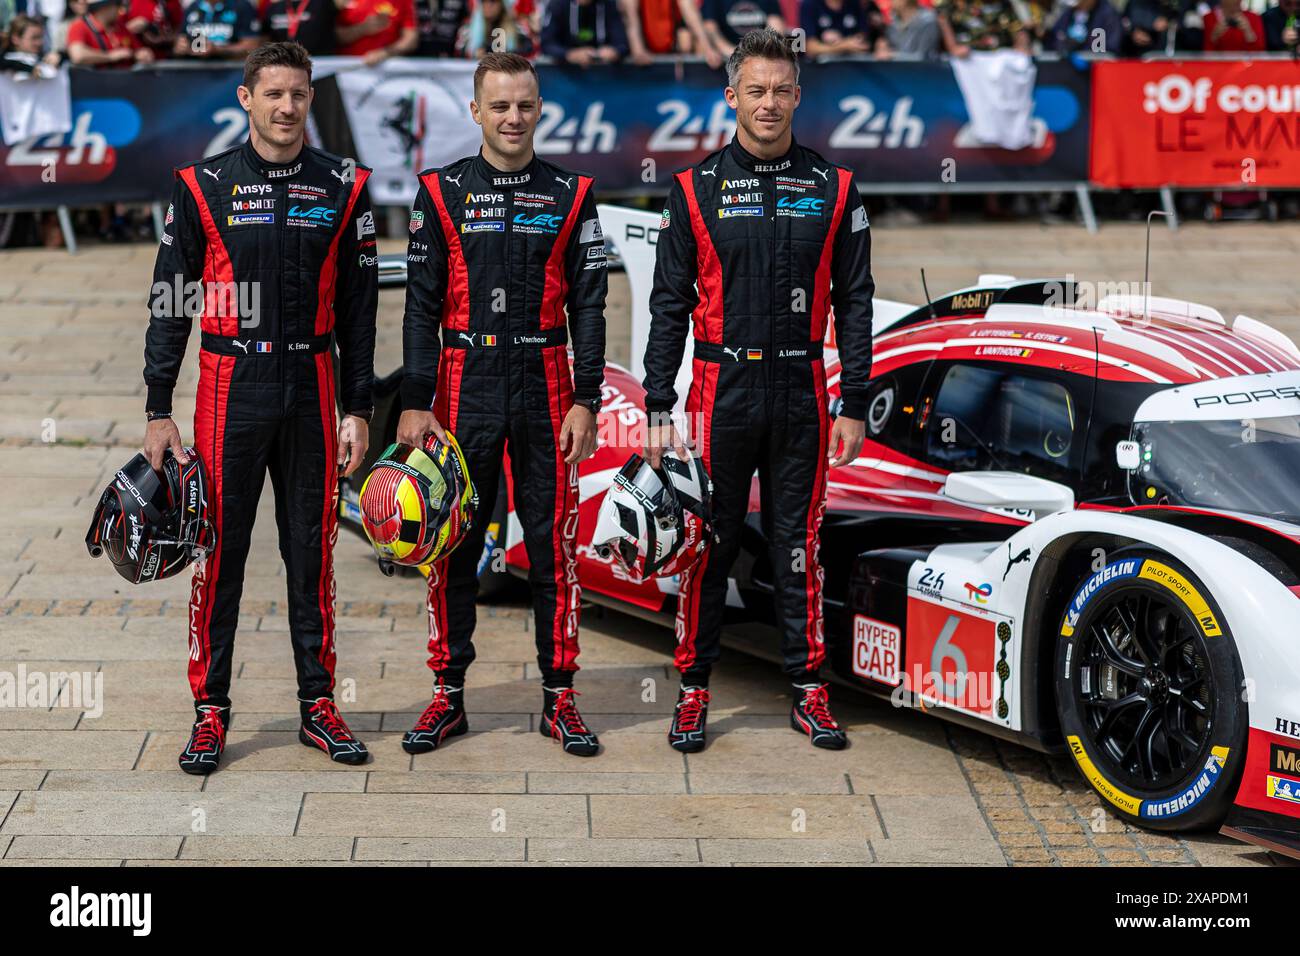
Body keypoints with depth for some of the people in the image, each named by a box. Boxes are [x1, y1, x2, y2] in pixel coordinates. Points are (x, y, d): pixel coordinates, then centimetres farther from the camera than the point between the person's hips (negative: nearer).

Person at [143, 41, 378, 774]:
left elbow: (358, 307, 7)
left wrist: (358, 410, 3)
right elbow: (169, 301, 2)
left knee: (313, 550, 7)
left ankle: (319, 704, 17)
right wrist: (159, 411, -2)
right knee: (221, 549, 2)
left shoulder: (343, 187, 5)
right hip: (232, 385, -1)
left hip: (311, 387, 1)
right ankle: (211, 708, 10)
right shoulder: (204, 186, 0)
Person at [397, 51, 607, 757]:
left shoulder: (570, 195, 6)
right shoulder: (440, 192, 4)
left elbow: (588, 306, 5)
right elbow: (421, 305, 2)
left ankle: (559, 698, 11)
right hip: (465, 386, 0)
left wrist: (586, 402, -3)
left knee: (554, 545, 2)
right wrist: (415, 403, -4)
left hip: (545, 387, 0)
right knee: (453, 545, 4)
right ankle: (448, 694, 14)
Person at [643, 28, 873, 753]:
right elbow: (670, 304, 3)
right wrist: (658, 409, -3)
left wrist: (854, 406, 1)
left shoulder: (833, 189, 5)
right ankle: (695, 688, 14)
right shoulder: (697, 189, 3)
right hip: (722, 389, -1)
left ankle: (809, 691, 15)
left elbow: (854, 303, 6)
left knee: (799, 544, 7)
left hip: (802, 393, 1)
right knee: (709, 544, 4)